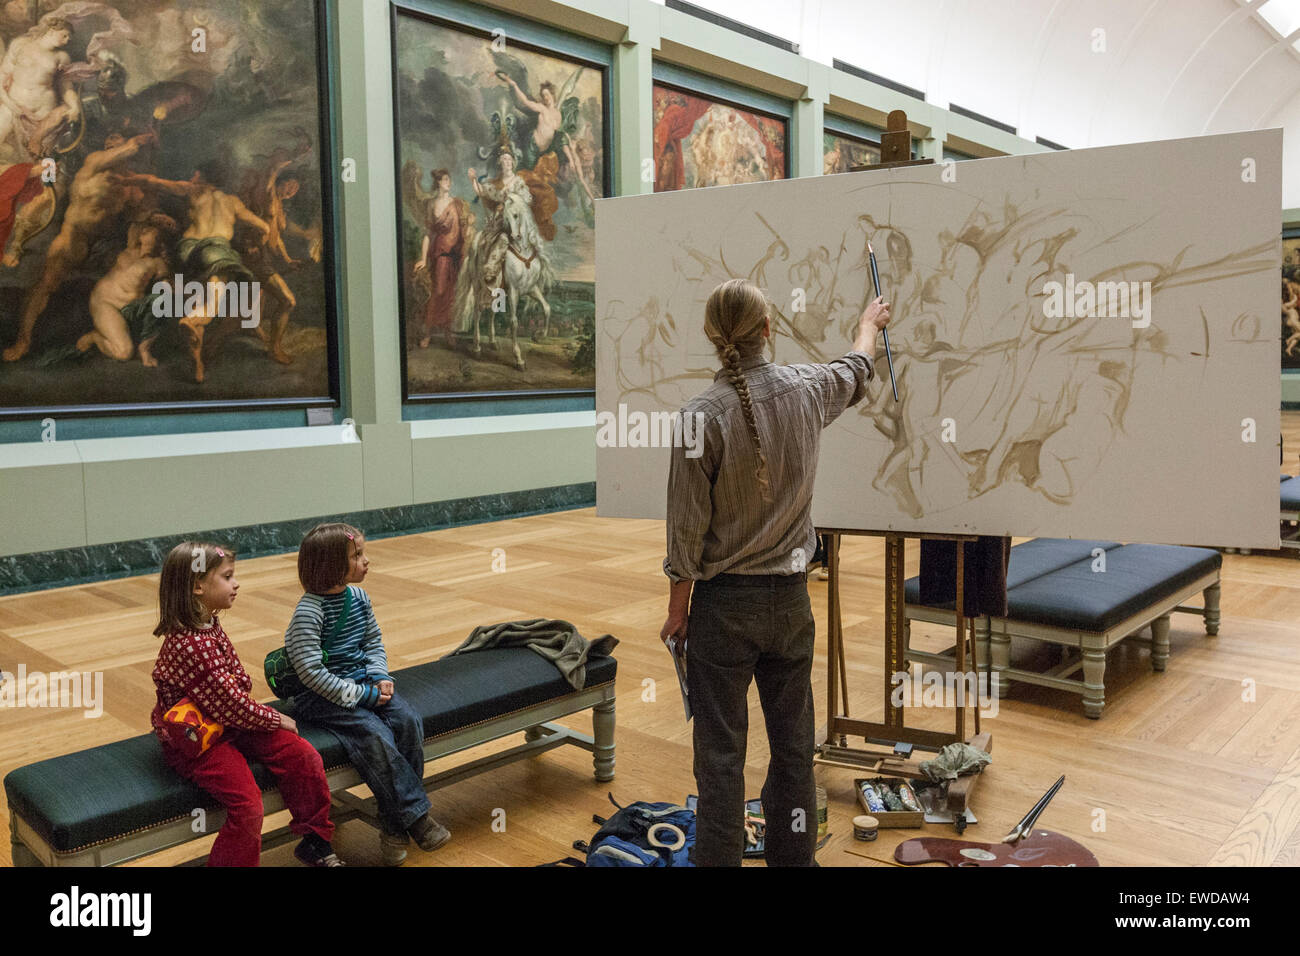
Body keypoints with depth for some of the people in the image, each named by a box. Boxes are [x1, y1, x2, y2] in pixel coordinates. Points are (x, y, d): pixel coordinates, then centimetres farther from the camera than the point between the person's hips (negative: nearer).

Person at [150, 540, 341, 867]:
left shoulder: (210, 626, 4)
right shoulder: (189, 645, -27)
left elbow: (241, 681, 10)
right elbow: (229, 704, -23)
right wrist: (277, 720, -10)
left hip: (230, 725, 9)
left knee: (303, 756, -2)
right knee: (248, 805, -22)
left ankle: (315, 841, 13)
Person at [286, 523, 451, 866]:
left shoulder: (358, 598, 4)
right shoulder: (308, 613, -18)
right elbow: (311, 672, -23)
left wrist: (380, 677, -2)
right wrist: (360, 696, -21)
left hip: (361, 681, 7)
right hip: (321, 697, -7)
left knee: (408, 721, -17)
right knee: (376, 735, -28)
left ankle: (395, 824, -9)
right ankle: (415, 816, -16)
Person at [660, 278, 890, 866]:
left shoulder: (702, 416, -16)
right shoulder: (806, 389, -3)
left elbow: (687, 529, -12)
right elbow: (857, 371, 22)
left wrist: (677, 609, 0)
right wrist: (869, 323, 43)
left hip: (724, 602, -4)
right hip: (790, 597, 4)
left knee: (721, 752, 4)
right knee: (793, 745, 15)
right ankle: (793, 855, 29)